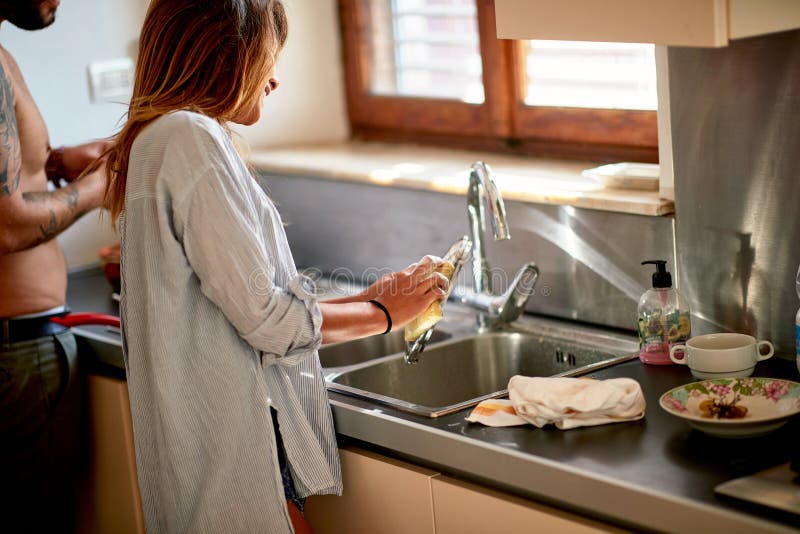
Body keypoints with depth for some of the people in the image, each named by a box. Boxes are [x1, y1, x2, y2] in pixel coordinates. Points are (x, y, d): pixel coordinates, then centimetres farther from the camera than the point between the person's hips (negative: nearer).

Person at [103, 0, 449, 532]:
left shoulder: (158, 139, 17)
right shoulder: (192, 137, -14)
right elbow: (263, 317, -16)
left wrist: (364, 300, 15)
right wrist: (382, 313, -1)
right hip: (231, 447, -10)